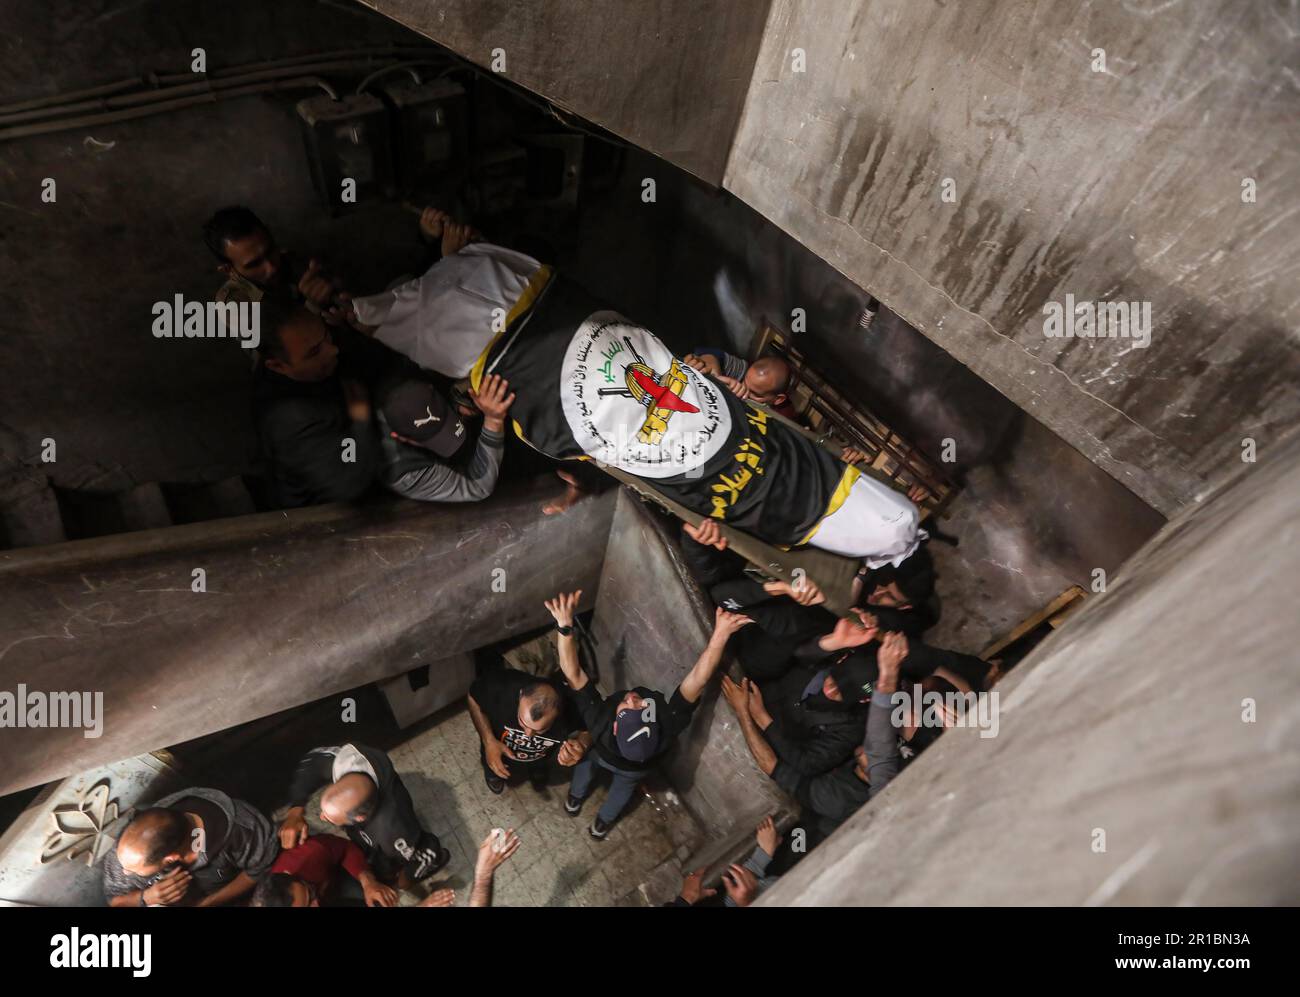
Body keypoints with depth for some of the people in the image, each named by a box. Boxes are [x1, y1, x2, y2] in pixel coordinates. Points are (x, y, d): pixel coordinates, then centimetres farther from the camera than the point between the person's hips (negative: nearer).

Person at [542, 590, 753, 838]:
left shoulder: (600, 721, -50)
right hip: (635, 769, 1)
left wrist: (565, 626, -58)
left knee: (586, 759, 35)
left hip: (601, 755, 0)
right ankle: (602, 823, 62)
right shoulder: (667, 727, -50)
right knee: (624, 787, 35)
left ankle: (574, 800, 63)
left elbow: (572, 673, -50)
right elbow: (698, 680, -53)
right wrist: (720, 634, -62)